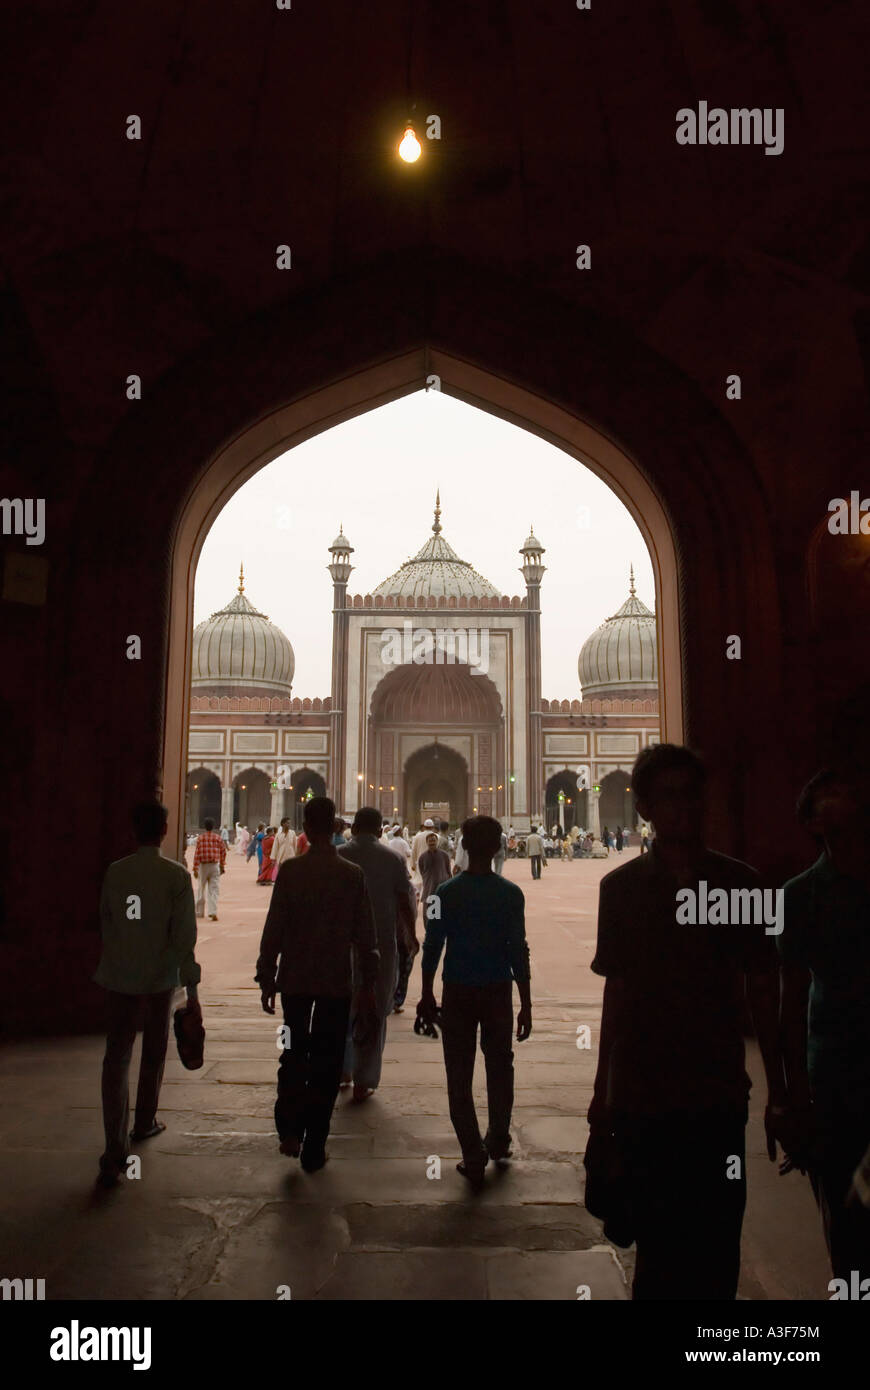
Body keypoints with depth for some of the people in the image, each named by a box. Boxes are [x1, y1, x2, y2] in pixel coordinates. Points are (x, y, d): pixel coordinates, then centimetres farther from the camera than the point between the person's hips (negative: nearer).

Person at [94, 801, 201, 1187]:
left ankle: (115, 1152, -6)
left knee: (116, 1059, 2)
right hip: (160, 979, -1)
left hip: (118, 978, 2)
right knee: (153, 1054, 20)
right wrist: (191, 988, -9)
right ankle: (144, 1123, 36)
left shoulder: (115, 872, -1)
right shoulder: (176, 875, -10)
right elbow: (184, 935, -13)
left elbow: (105, 921, 9)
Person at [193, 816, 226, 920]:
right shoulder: (218, 838, 0)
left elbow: (197, 853, -10)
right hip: (215, 866, 1)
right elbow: (223, 852, 6)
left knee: (201, 889, 15)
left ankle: (199, 912, 25)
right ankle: (213, 913, -11)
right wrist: (222, 866, 19)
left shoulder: (200, 838, -7)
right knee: (214, 890, 1)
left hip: (203, 866, -1)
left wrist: (195, 869, -6)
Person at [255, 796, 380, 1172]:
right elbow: (365, 935, -3)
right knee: (326, 1064, 9)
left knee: (293, 1056, 20)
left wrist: (266, 978, 5)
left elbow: (274, 928, -6)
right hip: (337, 982, 0)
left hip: (294, 980, 0)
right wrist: (368, 985, 5)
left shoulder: (290, 870, -8)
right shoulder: (353, 874, -6)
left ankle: (290, 1130, 8)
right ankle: (313, 1150, 15)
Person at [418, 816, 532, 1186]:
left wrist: (426, 995, 7)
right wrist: (526, 1005, 0)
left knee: (460, 1077, 8)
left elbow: (432, 947, -4)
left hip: (457, 992, -1)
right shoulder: (511, 894, -7)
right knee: (499, 1068, 20)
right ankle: (498, 1142, 33)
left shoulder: (446, 893, -7)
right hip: (498, 992, 1)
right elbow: (519, 951, -6)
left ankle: (474, 1158, 9)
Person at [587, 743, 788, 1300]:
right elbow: (617, 993, 5)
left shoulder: (739, 882, 0)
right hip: (642, 1101, 0)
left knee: (717, 1252, 5)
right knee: (660, 1250, 7)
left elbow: (762, 992, 4)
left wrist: (779, 1093, 4)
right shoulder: (622, 887, 0)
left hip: (719, 1097, 0)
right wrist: (603, 1093, 8)